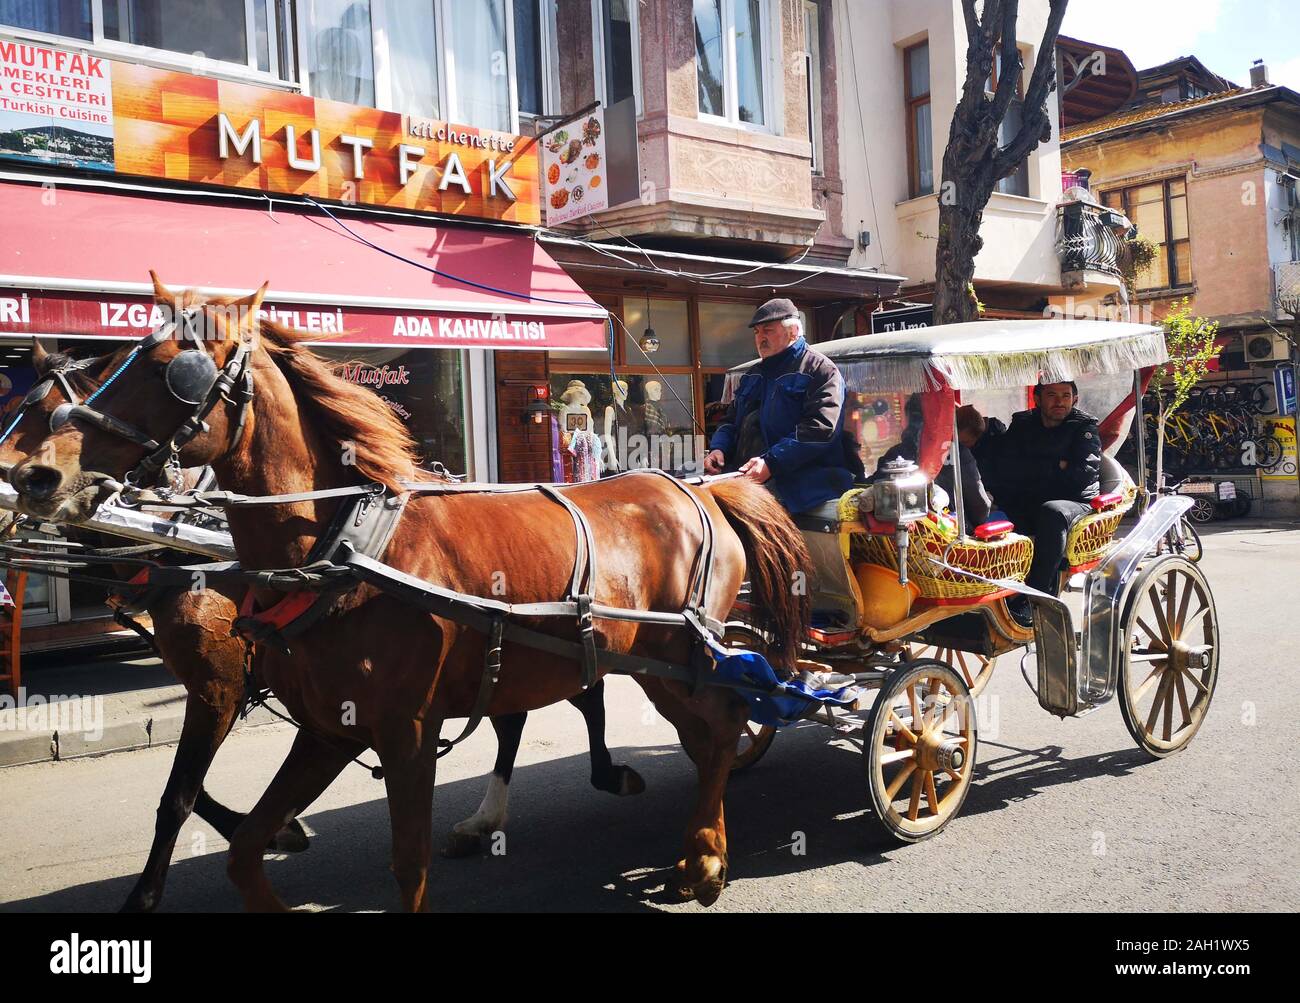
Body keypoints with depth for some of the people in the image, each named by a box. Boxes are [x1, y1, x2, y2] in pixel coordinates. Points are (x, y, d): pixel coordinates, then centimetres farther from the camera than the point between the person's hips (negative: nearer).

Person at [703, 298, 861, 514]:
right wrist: (718, 448, 7)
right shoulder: (754, 375, 27)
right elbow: (731, 420, 32)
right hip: (743, 474, 7)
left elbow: (820, 429, -14)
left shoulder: (820, 369, 1)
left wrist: (771, 463, -23)